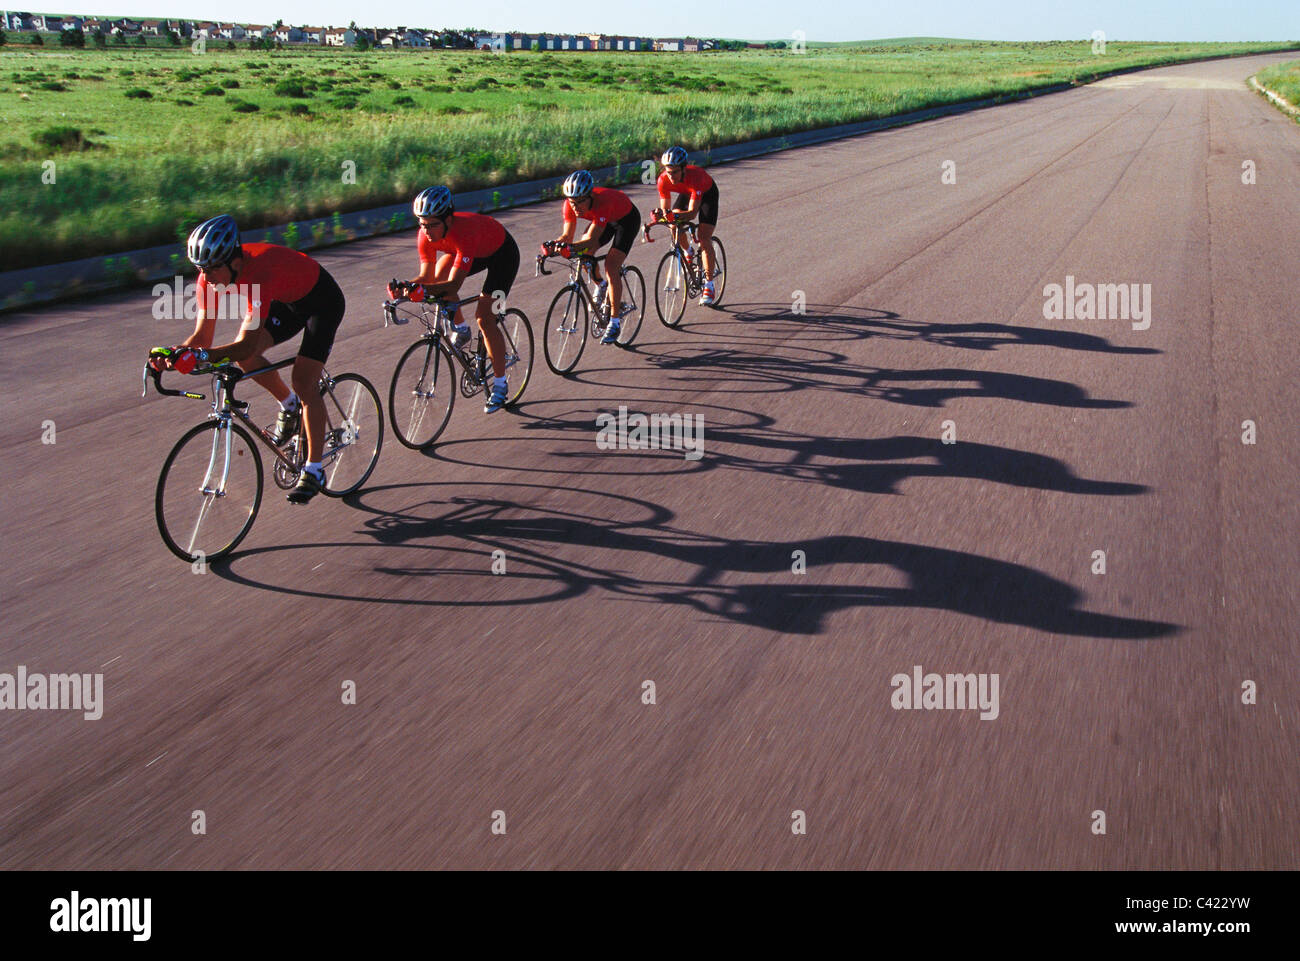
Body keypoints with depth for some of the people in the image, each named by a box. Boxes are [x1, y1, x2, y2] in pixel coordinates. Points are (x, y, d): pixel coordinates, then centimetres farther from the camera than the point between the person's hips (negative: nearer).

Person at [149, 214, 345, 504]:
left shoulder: (259, 273, -41)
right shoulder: (211, 276, -21)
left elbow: (247, 345, -46)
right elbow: (202, 335, -17)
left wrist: (200, 355, -57)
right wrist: (174, 353, -36)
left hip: (322, 300, -7)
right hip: (286, 300, 7)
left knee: (304, 382, -16)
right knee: (244, 357, -13)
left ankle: (314, 471, -6)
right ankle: (289, 406, 14)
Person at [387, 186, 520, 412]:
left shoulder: (465, 232, -42)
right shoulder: (427, 234, -24)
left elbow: (454, 284, -46)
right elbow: (427, 276, -18)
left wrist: (424, 289, -61)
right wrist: (405, 286, -37)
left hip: (502, 253, -7)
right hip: (476, 253, 7)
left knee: (484, 318, -16)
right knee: (439, 273, -16)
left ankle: (500, 385, -3)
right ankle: (461, 330, 10)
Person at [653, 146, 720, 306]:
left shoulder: (695, 177, -42)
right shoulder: (663, 180, -30)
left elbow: (692, 212, -43)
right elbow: (665, 208, -22)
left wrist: (676, 215, -62)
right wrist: (661, 214, -46)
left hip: (707, 193, -5)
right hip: (686, 194, 5)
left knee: (704, 238, -18)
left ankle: (709, 286, -12)